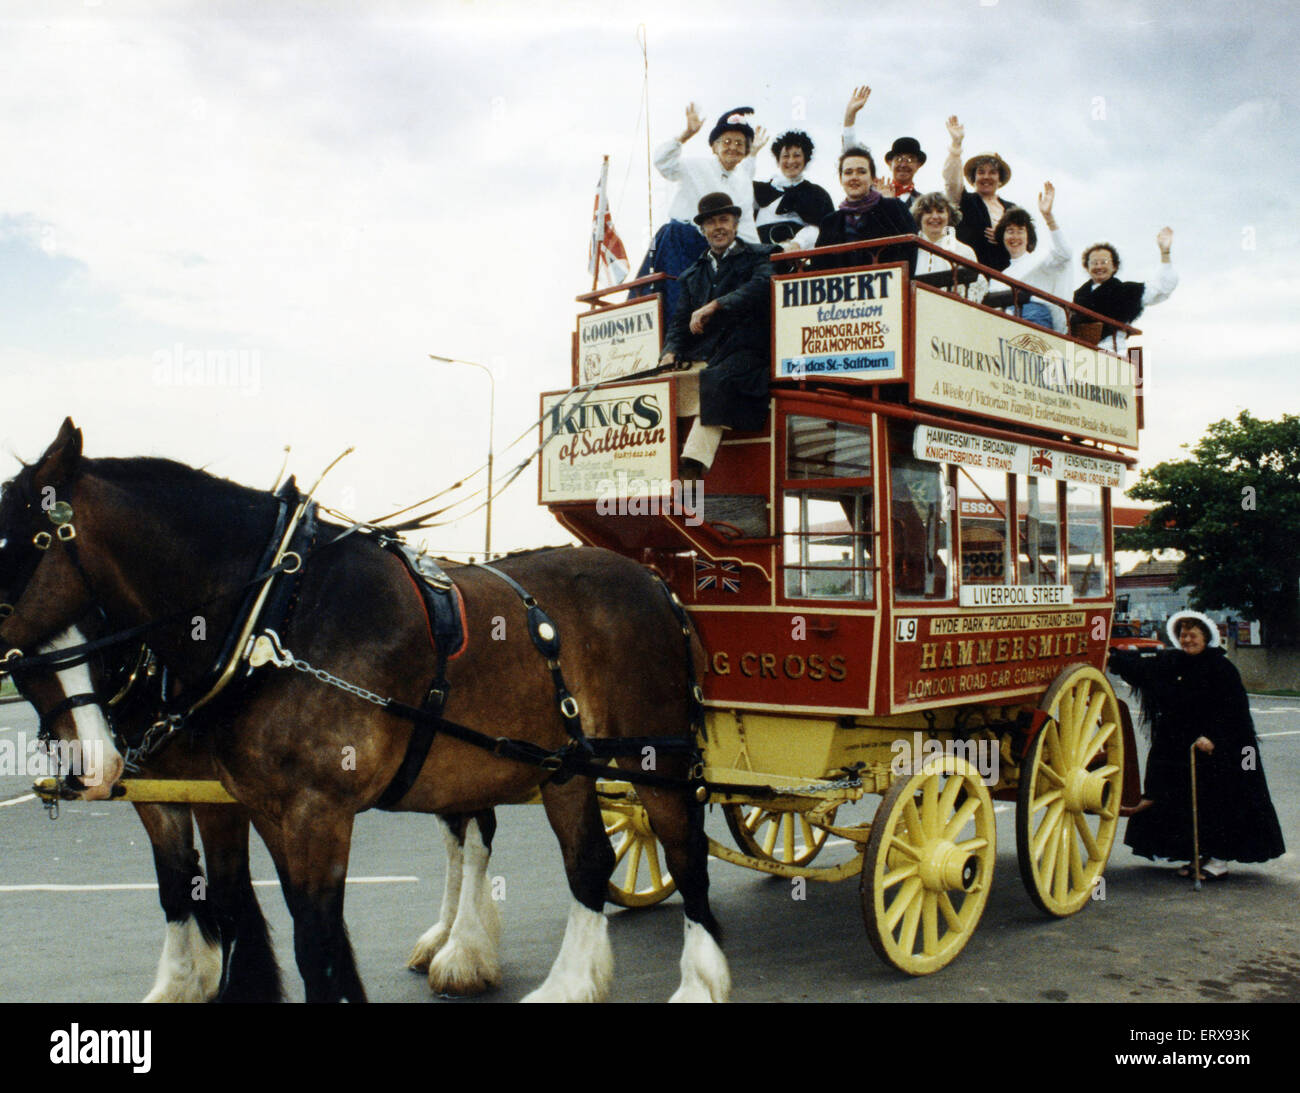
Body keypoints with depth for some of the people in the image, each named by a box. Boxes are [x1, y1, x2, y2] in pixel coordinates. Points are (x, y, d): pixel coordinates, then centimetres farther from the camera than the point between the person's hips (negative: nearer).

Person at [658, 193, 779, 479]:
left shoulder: (759, 257, 15)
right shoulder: (692, 275, 30)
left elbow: (762, 287, -8)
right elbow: (680, 321, 22)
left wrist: (714, 306, -19)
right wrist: (671, 352, -1)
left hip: (743, 354, -5)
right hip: (698, 361, 5)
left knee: (715, 382, -38)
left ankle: (694, 461, -50)